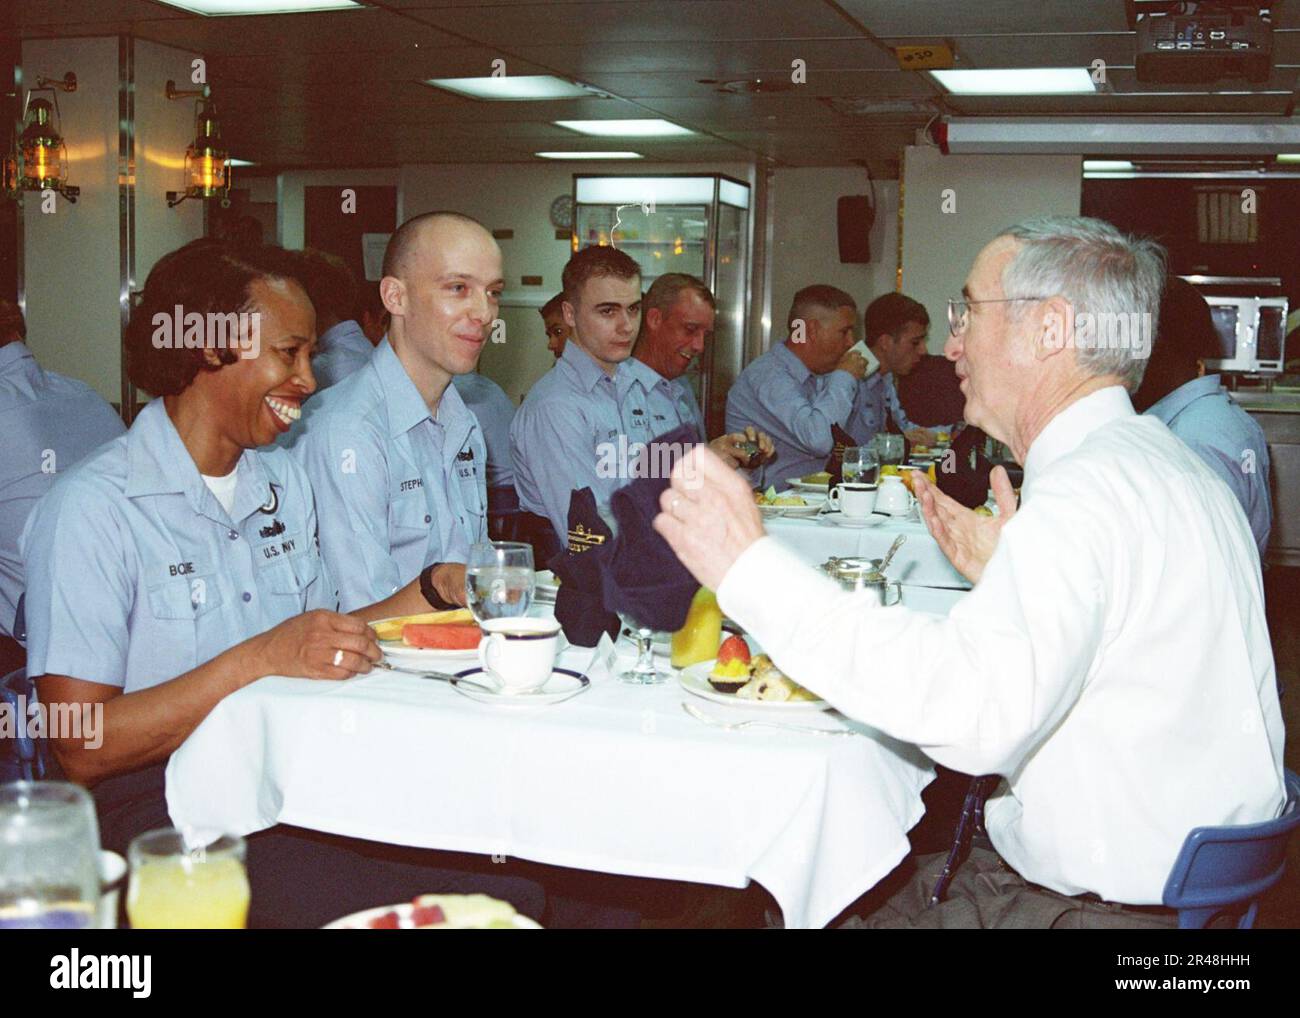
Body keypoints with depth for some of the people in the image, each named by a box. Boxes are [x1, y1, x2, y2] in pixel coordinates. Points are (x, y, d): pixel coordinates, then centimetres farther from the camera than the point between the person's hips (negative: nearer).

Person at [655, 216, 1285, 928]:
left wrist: (754, 569, -35)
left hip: (1108, 907, -10)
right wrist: (1007, 579, 13)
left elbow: (977, 707, -39)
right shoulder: (1169, 463, 11)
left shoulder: (1090, 487, -23)